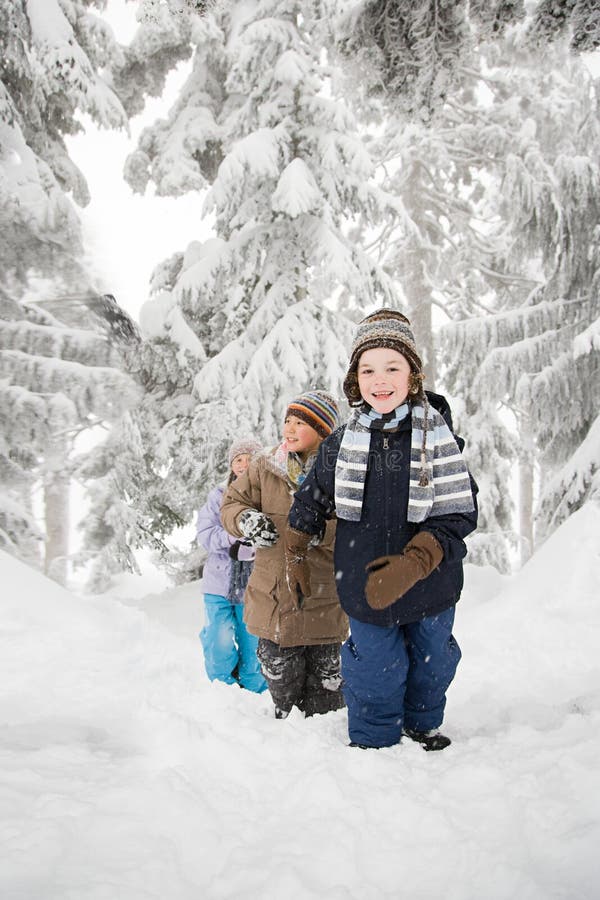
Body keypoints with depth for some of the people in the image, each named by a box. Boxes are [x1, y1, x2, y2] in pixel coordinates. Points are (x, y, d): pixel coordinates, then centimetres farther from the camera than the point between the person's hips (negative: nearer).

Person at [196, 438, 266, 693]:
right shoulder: (219, 496, 6)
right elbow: (204, 532, -2)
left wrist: (250, 548, -24)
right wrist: (230, 537, -19)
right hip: (220, 585, 1)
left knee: (253, 648, 9)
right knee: (219, 647, 1)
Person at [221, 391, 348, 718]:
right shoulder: (264, 468, 3)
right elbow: (231, 503, 9)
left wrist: (321, 530, -27)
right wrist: (246, 520, -12)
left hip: (323, 599, -2)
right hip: (273, 594, 3)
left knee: (324, 677, 10)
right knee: (280, 672, 14)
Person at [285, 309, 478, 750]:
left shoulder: (438, 438, -12)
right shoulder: (340, 444, -5)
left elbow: (458, 515, -16)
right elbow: (311, 499, 12)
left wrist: (411, 565, -28)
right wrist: (296, 554, 19)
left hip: (430, 587, 0)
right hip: (364, 589, 0)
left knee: (431, 664, 20)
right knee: (377, 673, 6)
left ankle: (422, 723, 47)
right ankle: (373, 743, 30)